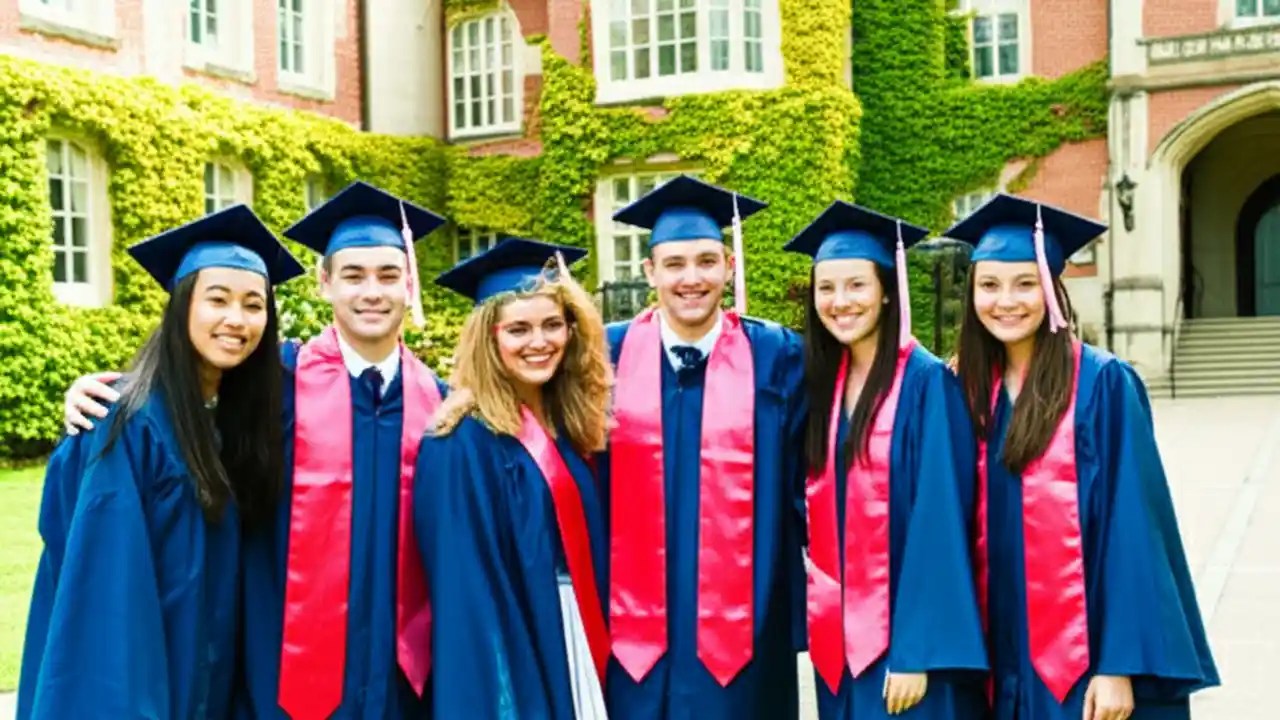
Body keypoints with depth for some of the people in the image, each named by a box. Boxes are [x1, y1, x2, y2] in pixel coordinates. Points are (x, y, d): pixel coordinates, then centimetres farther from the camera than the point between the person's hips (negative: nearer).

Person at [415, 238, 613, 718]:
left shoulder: (567, 428, 7)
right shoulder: (465, 445, -15)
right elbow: (467, 588, -18)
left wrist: (598, 655, 9)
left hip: (576, 653, 7)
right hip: (509, 659, -7)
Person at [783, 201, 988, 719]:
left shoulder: (927, 383, -11)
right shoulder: (822, 384, 7)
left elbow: (938, 523, -16)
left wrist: (916, 653, -19)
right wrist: (821, 622, 5)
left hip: (907, 637, -6)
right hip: (841, 637, 6)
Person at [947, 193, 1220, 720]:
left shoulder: (1103, 384, -9)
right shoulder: (974, 389, 6)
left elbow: (1130, 525, -13)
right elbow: (981, 528, 9)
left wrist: (1120, 665, -17)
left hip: (1088, 658, -5)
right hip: (1009, 661, 5)